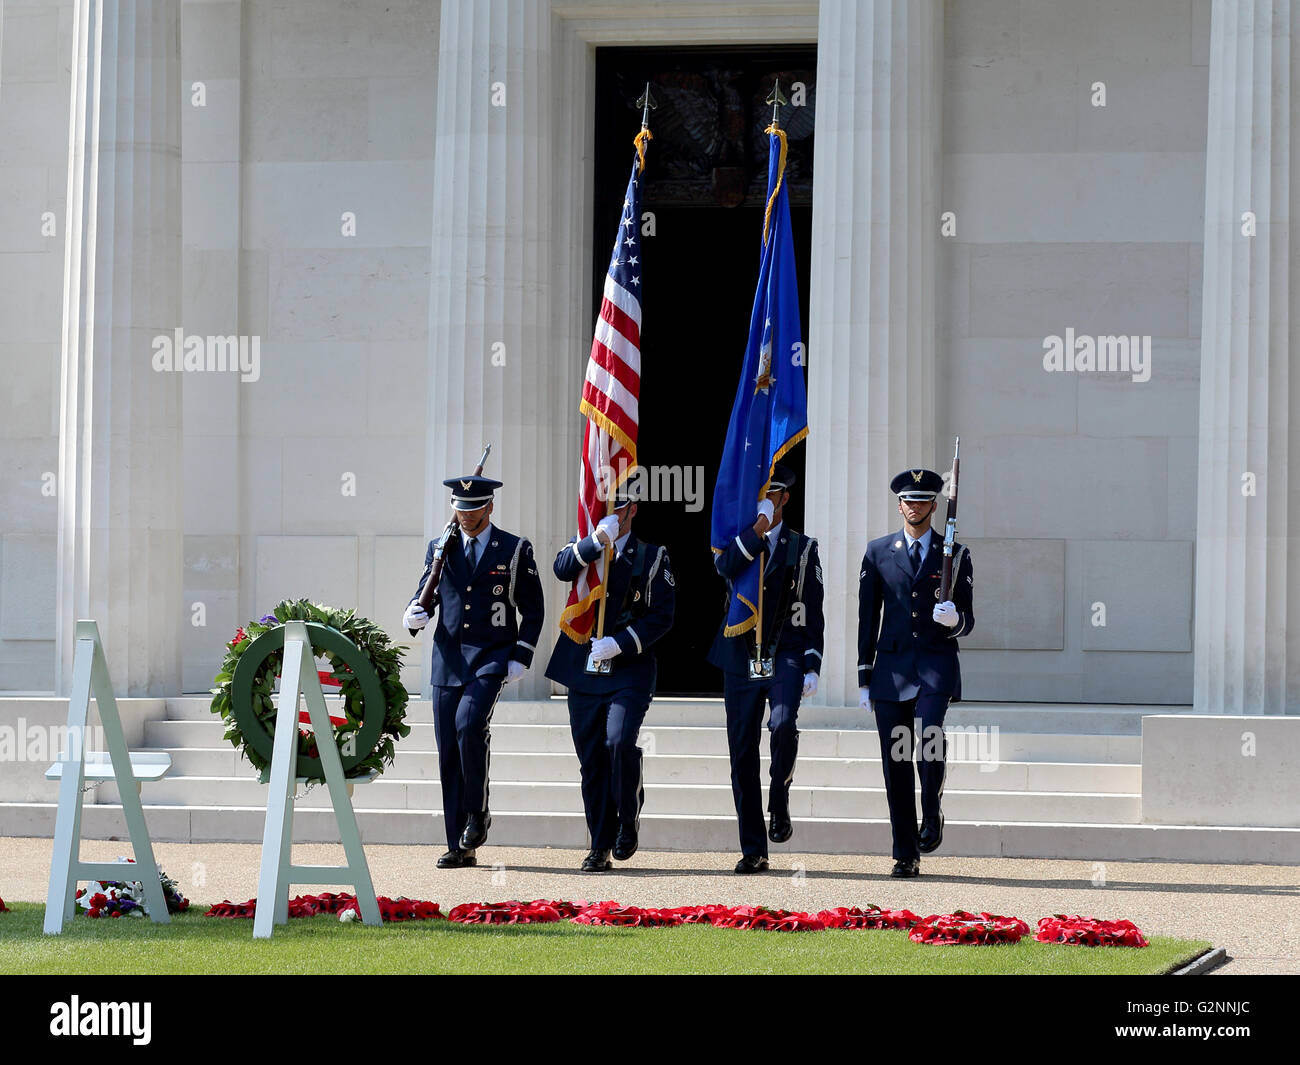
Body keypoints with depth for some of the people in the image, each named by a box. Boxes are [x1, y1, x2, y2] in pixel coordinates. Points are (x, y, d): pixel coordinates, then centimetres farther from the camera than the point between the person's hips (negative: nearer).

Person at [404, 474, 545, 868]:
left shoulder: (515, 550, 3)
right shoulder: (440, 549, 11)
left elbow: (533, 610, 5)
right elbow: (424, 594, 17)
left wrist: (521, 658, -4)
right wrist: (413, 616, -6)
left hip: (492, 658, -4)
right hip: (448, 660, 4)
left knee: (470, 725, -27)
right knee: (449, 751, 1)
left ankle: (478, 812, -7)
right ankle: (459, 847, 6)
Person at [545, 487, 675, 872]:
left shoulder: (652, 556, 4)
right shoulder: (582, 548, 11)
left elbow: (662, 616, -2)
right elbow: (562, 568, -12)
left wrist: (620, 643, -14)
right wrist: (597, 541, -25)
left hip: (630, 670, -3)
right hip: (583, 672, 3)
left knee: (620, 742, -22)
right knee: (592, 761, 3)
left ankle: (629, 817, 2)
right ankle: (601, 847, 10)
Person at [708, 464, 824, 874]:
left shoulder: (803, 548, 9)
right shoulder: (734, 542, 10)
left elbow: (813, 613, 5)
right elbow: (727, 567, -15)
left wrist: (812, 666, -3)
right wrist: (759, 528, -21)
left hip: (785, 655, -2)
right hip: (740, 659, 2)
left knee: (782, 724, -29)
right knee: (743, 755, 0)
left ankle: (780, 806, -5)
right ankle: (753, 850, 7)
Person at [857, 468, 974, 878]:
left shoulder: (955, 554, 7)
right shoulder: (878, 552, 10)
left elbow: (967, 621, 8)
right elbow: (867, 618, 10)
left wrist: (955, 620, -18)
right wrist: (864, 678, 6)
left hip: (936, 664, -2)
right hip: (891, 668, 2)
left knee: (930, 734, -26)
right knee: (895, 762, 0)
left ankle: (932, 813, 0)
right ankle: (906, 856, 7)